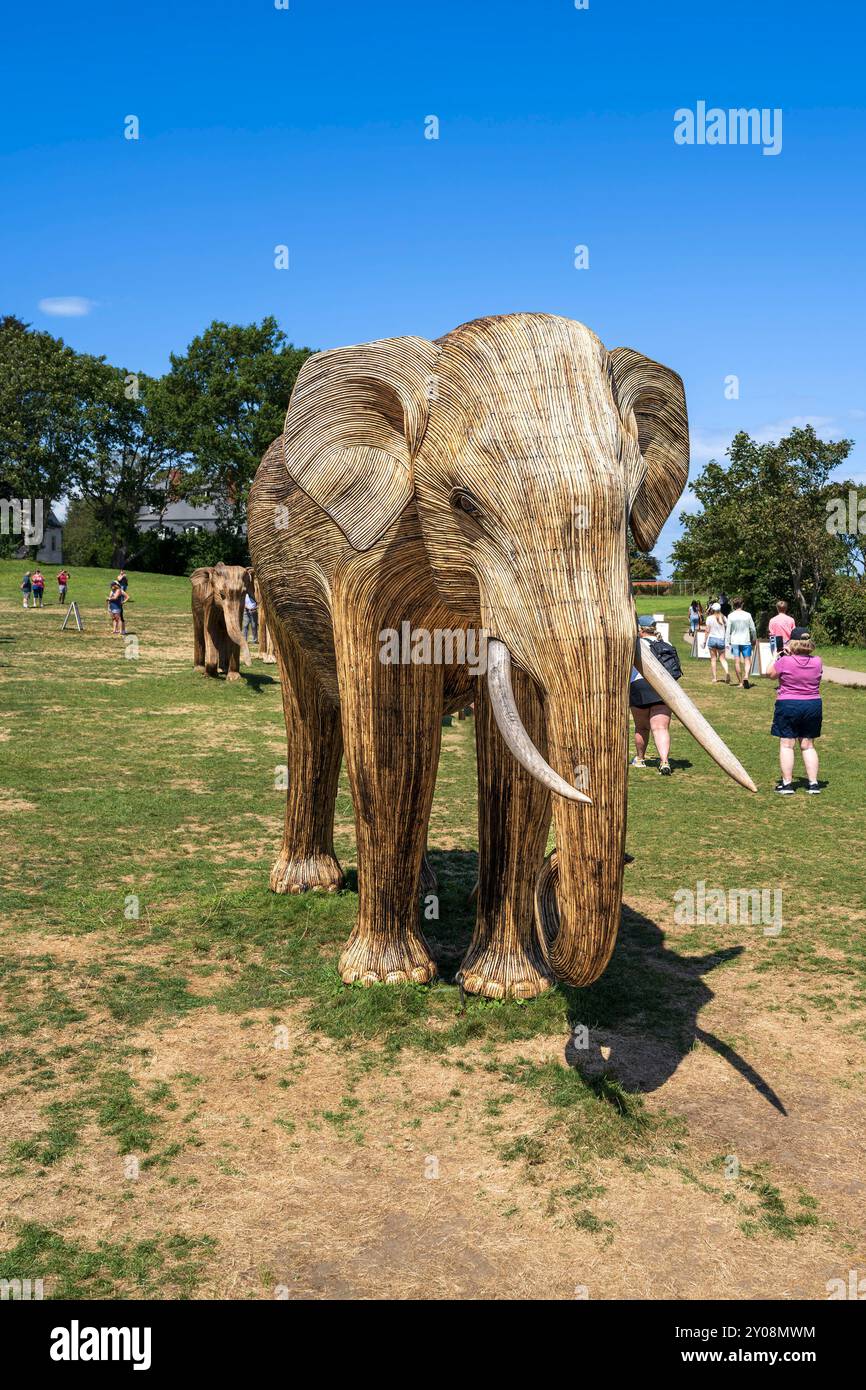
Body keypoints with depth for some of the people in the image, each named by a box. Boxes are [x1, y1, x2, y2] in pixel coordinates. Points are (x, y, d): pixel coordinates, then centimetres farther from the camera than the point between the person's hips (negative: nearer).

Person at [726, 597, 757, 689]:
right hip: (746, 641, 0)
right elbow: (753, 629, 3)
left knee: (737, 662, 4)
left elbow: (728, 631, 0)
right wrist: (754, 639, 18)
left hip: (734, 641, 0)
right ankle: (746, 676, -22)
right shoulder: (747, 615, -2)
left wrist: (728, 643, 6)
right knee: (747, 661, 2)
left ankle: (740, 681, 7)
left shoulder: (731, 616, -1)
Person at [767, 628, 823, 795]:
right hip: (813, 706, 4)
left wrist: (779, 656, 12)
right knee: (808, 745, 13)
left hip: (788, 706, -4)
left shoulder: (785, 661, -15)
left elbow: (769, 672, 1)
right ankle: (813, 783, 12)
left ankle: (787, 784, 3)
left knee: (786, 745, 4)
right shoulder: (817, 662, -2)